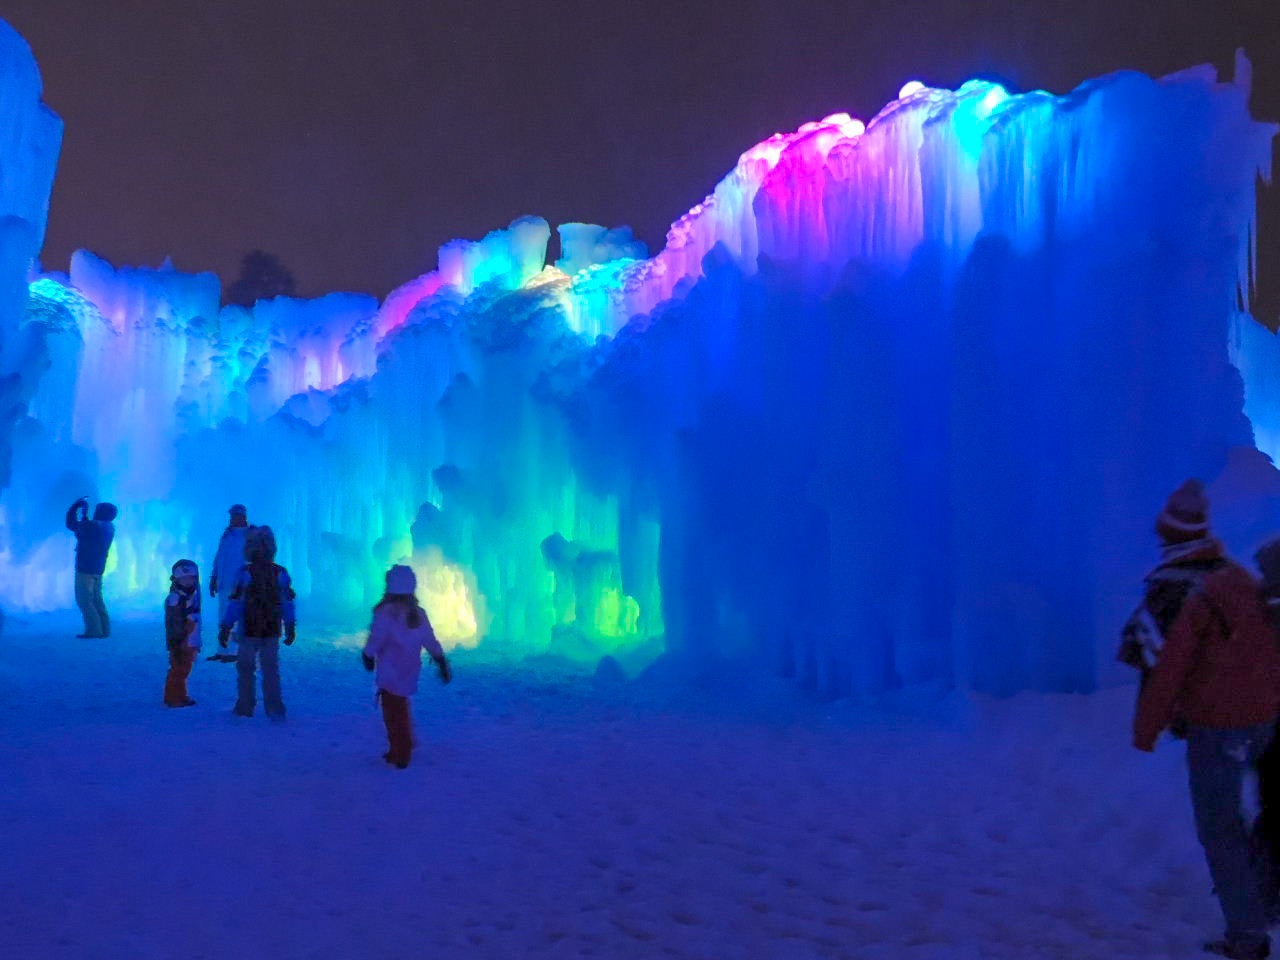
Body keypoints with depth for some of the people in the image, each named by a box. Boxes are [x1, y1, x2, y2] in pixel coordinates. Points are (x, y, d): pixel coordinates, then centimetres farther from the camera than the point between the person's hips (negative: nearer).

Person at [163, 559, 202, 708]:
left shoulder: (193, 596, 10)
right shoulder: (174, 599, -16)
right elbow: (172, 624, -17)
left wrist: (196, 643, 21)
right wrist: (175, 645, -18)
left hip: (190, 644, 8)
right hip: (180, 644, -8)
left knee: (184, 670, 15)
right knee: (178, 671, -1)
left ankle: (180, 696, 24)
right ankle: (173, 698, 9)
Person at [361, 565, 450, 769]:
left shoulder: (386, 612, -18)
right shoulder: (418, 613, 2)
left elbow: (376, 639, -14)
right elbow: (431, 643, 6)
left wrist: (368, 656, 4)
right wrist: (442, 664, 13)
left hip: (390, 673, -6)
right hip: (409, 673, 7)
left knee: (394, 713, 4)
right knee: (400, 709, 23)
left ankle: (400, 756, 10)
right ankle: (403, 749, 32)